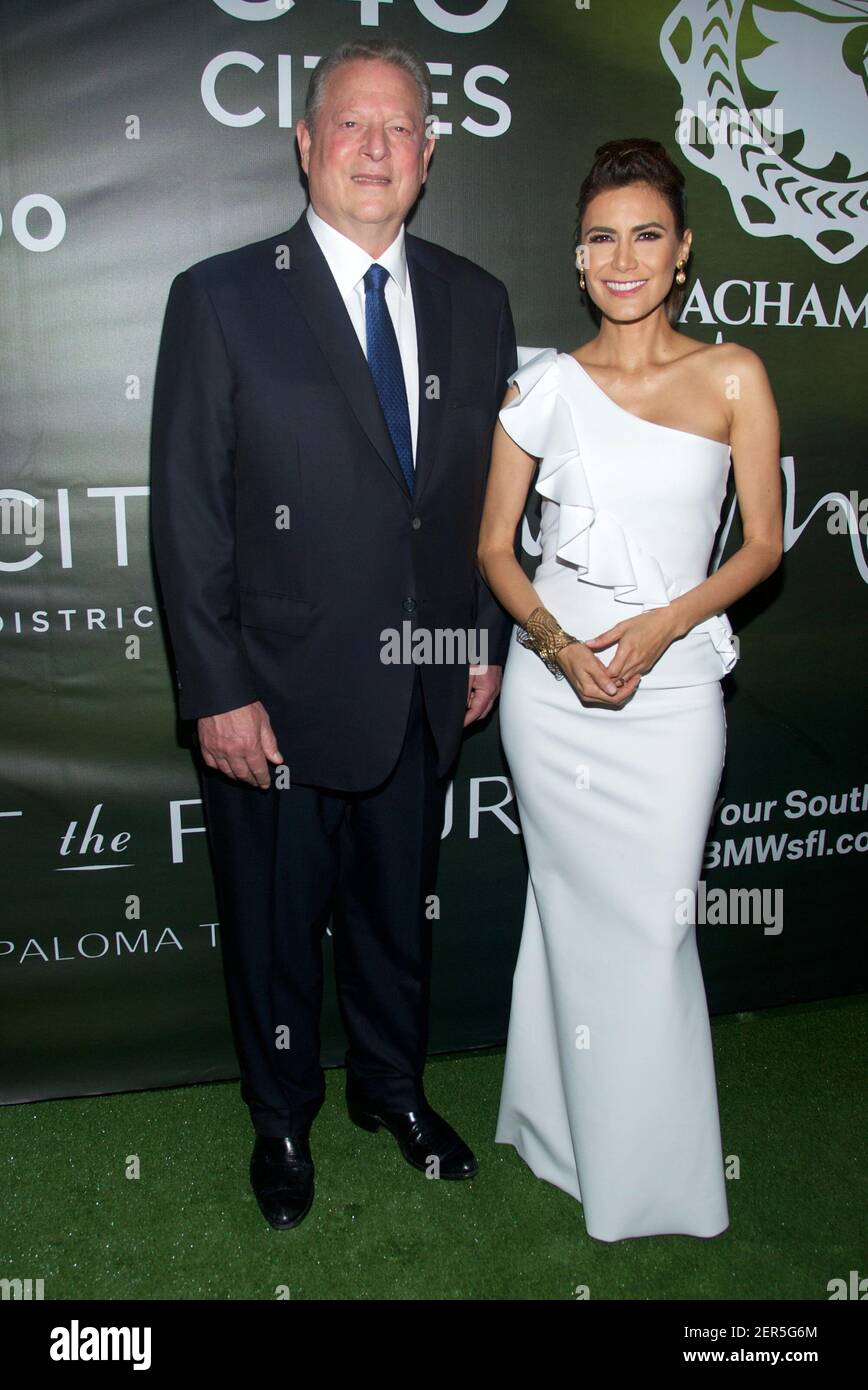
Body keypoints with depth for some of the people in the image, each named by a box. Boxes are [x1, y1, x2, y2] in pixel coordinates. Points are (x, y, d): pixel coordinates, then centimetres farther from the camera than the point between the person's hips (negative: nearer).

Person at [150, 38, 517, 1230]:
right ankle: (283, 1119, 40)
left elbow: (492, 492, 9)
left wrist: (490, 640, 6)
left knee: (398, 910, 21)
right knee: (276, 928, 15)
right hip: (282, 696, -3)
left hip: (427, 690, 4)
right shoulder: (221, 298, -9)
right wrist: (218, 692, -14)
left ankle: (391, 1086, 46)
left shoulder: (474, 302, 4)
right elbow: (187, 513, -11)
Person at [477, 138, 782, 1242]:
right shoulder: (544, 386, 2)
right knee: (576, 909, 10)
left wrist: (663, 621, -14)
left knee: (653, 922, 4)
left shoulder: (732, 378, 1)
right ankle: (576, 1136, 32)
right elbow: (494, 546, 5)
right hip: (553, 683, 1)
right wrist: (557, 643, -13)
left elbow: (763, 544, 2)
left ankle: (656, 1163, 28)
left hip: (673, 687, 0)